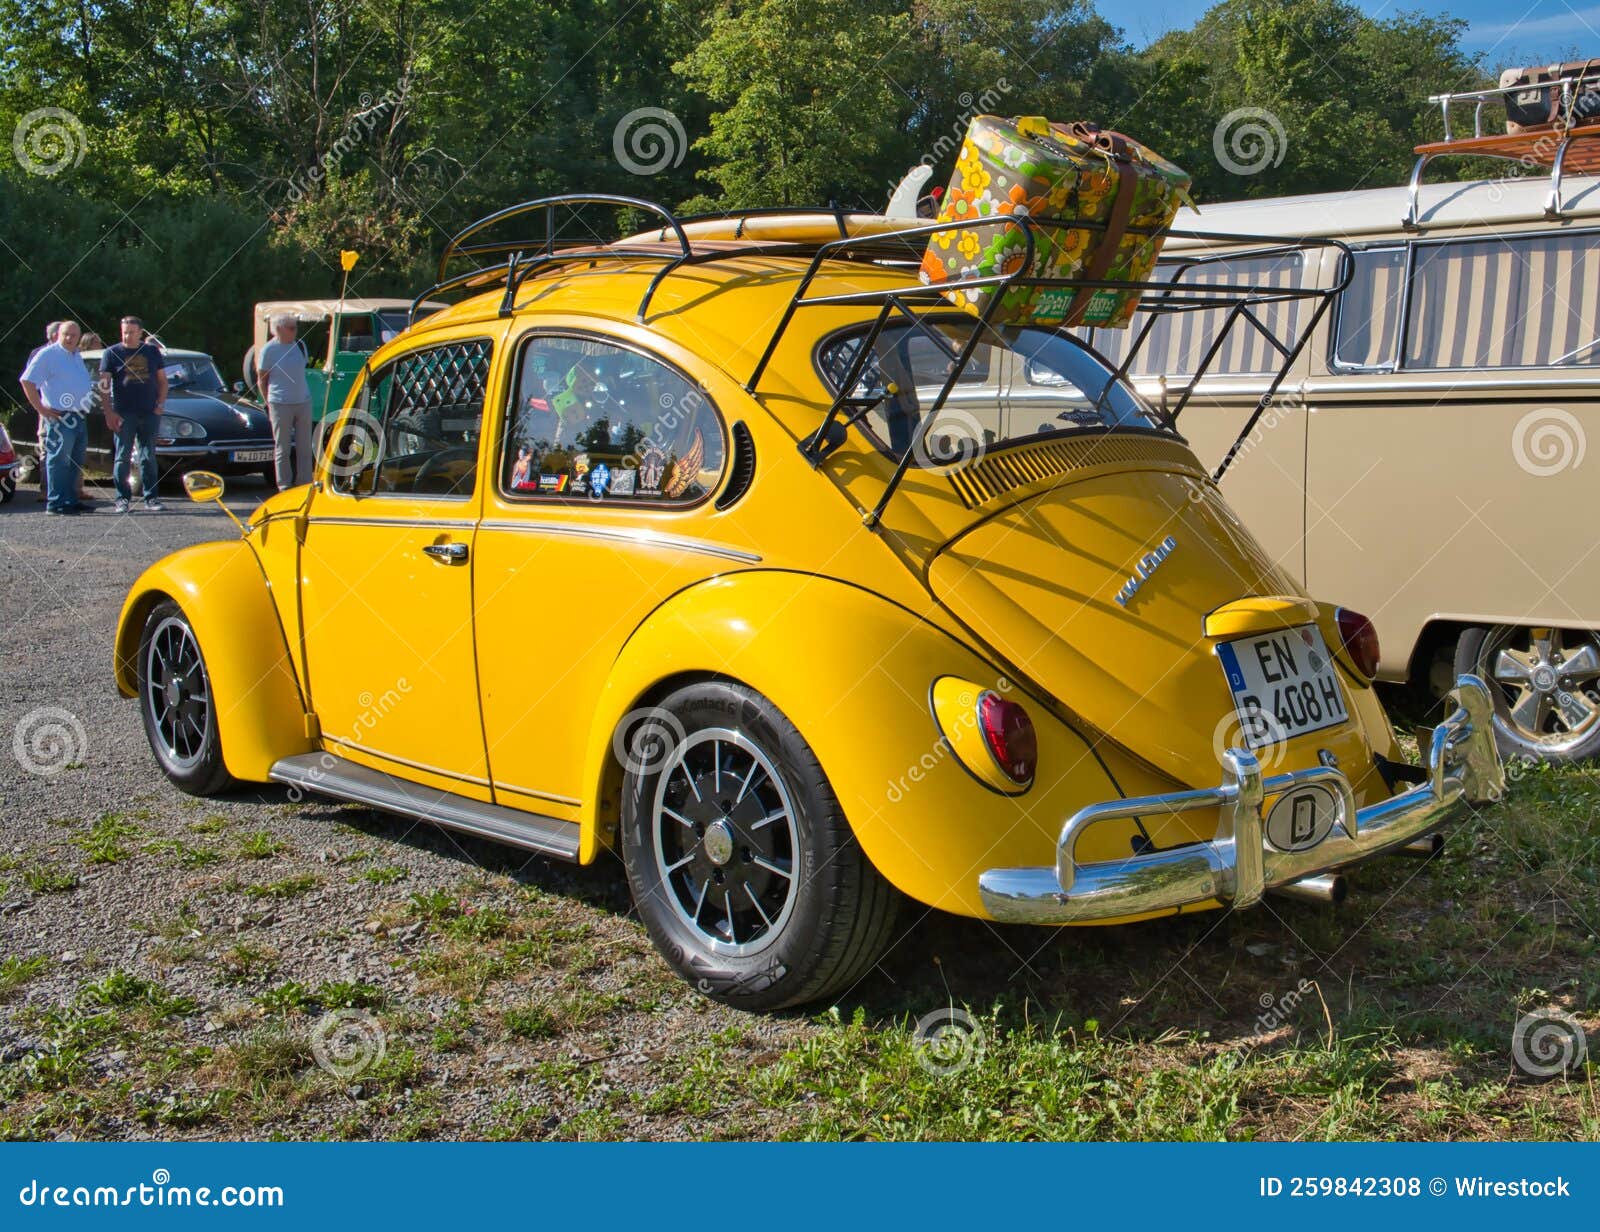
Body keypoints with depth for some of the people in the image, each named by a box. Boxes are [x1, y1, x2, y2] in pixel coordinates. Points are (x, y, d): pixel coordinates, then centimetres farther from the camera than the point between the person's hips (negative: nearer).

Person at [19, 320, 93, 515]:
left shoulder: (77, 356, 18)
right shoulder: (47, 354, -7)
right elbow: (27, 381, -12)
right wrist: (42, 409, -14)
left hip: (79, 417, 8)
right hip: (59, 417, -8)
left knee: (75, 462, 12)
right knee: (59, 460, -8)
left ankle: (71, 500, 20)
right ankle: (56, 503, -7)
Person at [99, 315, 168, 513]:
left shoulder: (152, 352, 10)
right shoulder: (111, 353, 3)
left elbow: (162, 380, 16)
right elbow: (104, 385, -2)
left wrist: (161, 403, 1)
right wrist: (108, 412, -12)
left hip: (149, 413, 2)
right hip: (123, 414, -2)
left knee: (149, 457, 5)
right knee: (123, 457, 0)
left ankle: (151, 498, 9)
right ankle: (122, 498, 5)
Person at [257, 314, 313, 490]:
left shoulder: (300, 345, 10)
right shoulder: (269, 349, -5)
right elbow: (261, 380, -1)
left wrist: (302, 393, 14)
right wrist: (269, 402, -4)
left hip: (303, 402, 5)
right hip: (280, 404, -5)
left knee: (305, 447, 8)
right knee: (282, 449, 1)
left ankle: (305, 483, 15)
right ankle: (285, 486, 7)